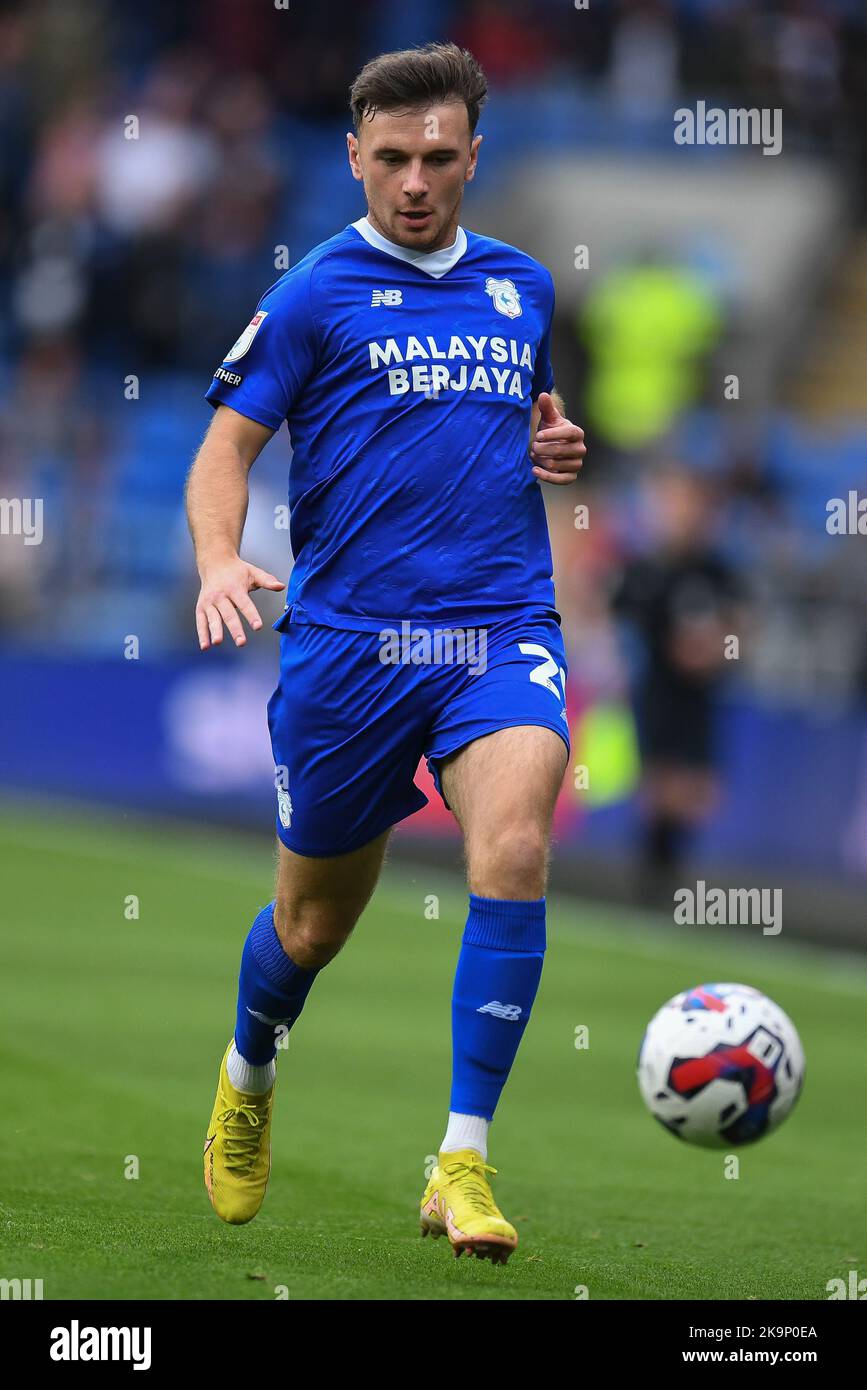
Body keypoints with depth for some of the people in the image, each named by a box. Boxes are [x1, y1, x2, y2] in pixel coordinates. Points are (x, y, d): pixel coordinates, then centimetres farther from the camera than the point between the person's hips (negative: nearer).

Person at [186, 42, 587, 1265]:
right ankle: (249, 1075, 44)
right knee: (315, 922, 9)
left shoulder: (523, 287, 14)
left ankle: (465, 1163, -21)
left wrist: (554, 445, 6)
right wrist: (220, 560, -21)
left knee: (514, 849, -25)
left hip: (503, 626, 2)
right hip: (347, 641, -2)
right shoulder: (315, 293, 1)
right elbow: (227, 447, -1)